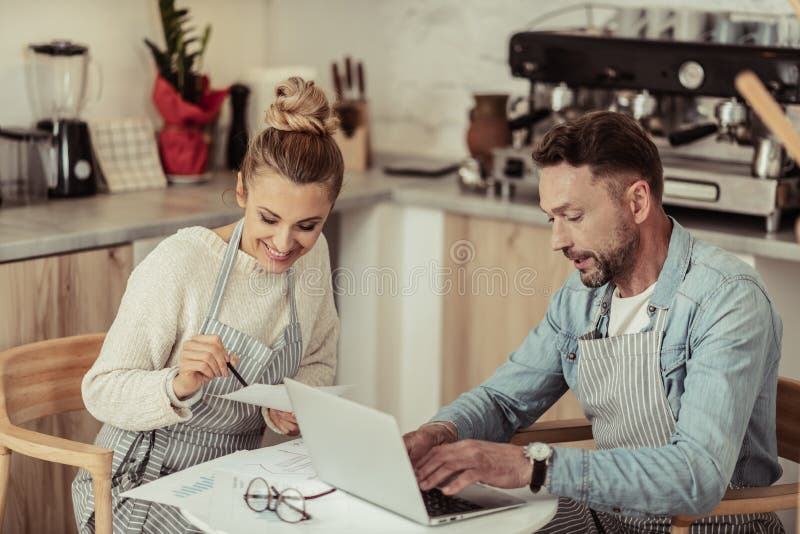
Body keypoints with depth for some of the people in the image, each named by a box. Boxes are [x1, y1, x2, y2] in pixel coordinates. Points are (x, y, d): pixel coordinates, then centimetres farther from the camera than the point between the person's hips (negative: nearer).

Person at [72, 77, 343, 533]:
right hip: (147, 484, -5)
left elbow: (319, 362, 12)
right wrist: (178, 387, -33)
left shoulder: (312, 254, -2)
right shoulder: (179, 264, -20)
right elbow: (101, 392, -15)